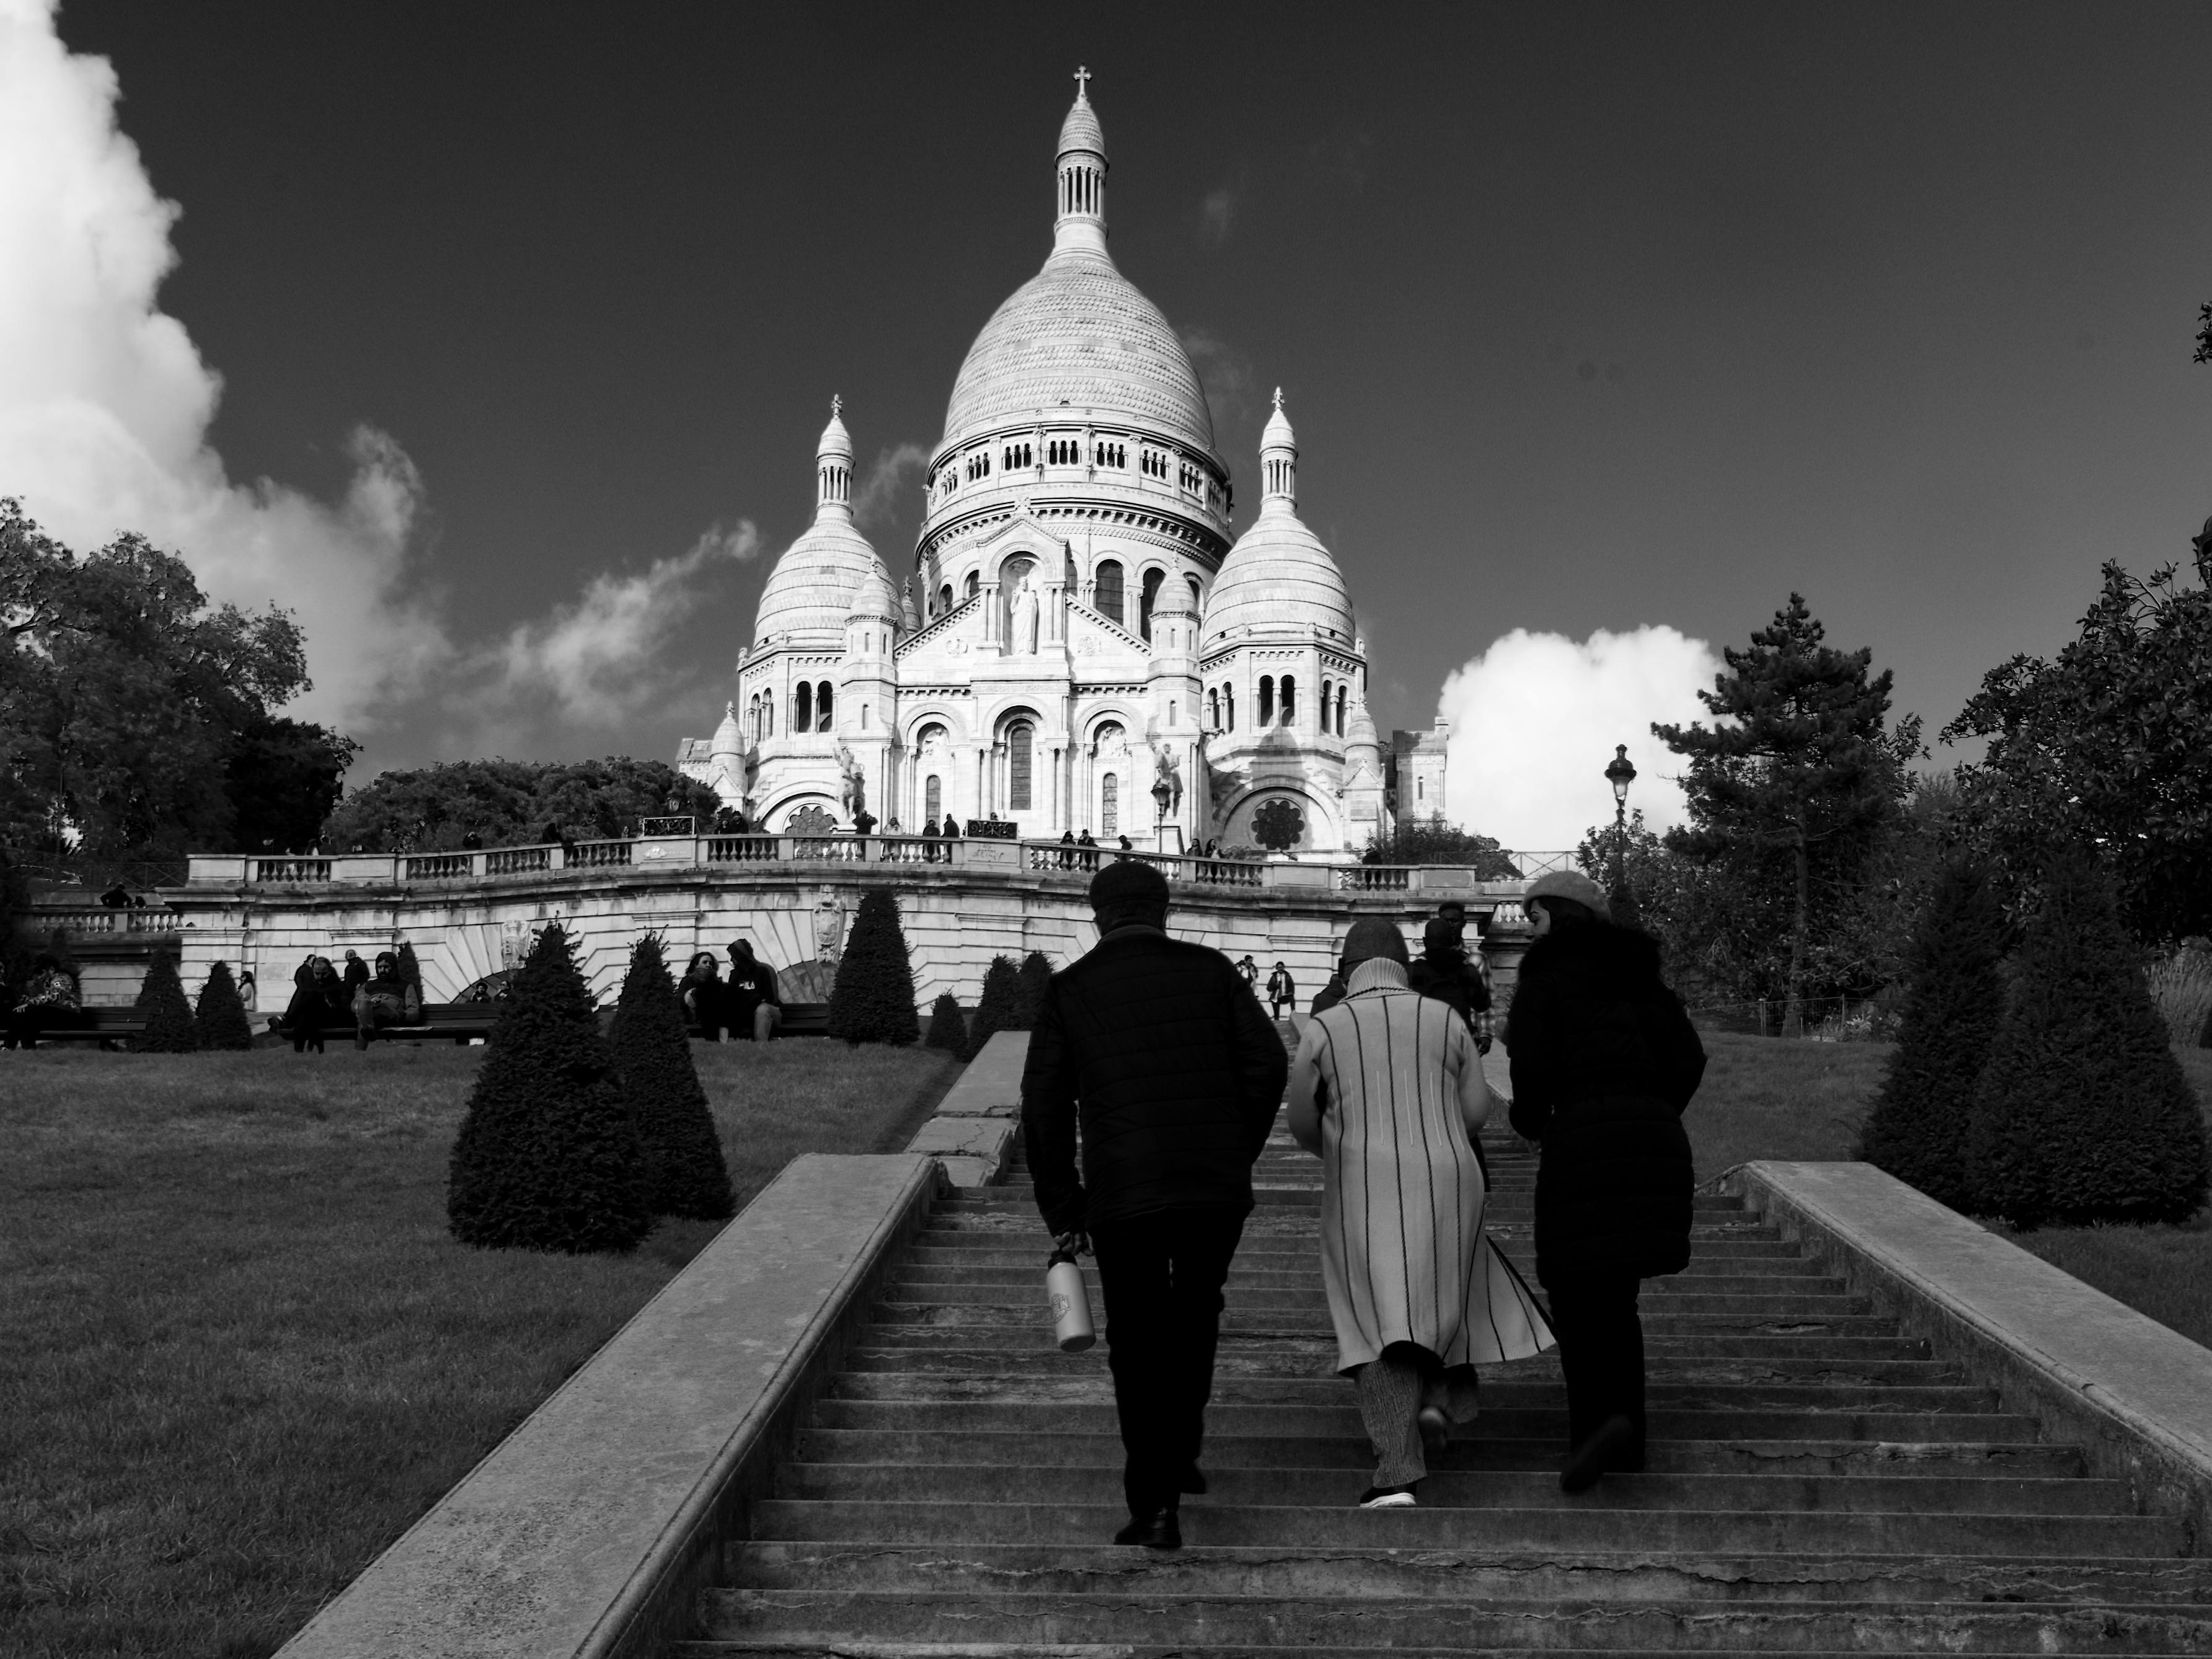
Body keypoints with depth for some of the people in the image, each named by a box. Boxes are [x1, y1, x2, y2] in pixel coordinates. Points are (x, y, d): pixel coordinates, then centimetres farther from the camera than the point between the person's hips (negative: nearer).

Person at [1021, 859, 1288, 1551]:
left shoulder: (1069, 989, 2)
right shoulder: (1212, 971, 5)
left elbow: (1044, 1104, 0)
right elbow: (1268, 1064, -1)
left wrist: (1063, 1206, 7)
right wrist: (1239, 1153, 10)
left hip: (1122, 1193, -1)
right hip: (1218, 1189, 2)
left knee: (1136, 1342, 8)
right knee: (1194, 1319, 23)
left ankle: (1155, 1504, 6)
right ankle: (1178, 1455, 30)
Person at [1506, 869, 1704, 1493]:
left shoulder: (1548, 972, 2)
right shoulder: (1639, 975, 18)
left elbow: (1531, 1061, -9)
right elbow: (1689, 1058, 10)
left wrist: (1530, 1119, 8)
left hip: (1583, 1137, -6)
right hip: (1656, 1136, 6)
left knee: (1575, 1288, 0)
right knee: (1616, 1293, 15)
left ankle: (1601, 1417, -19)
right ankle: (1625, 1438, 17)